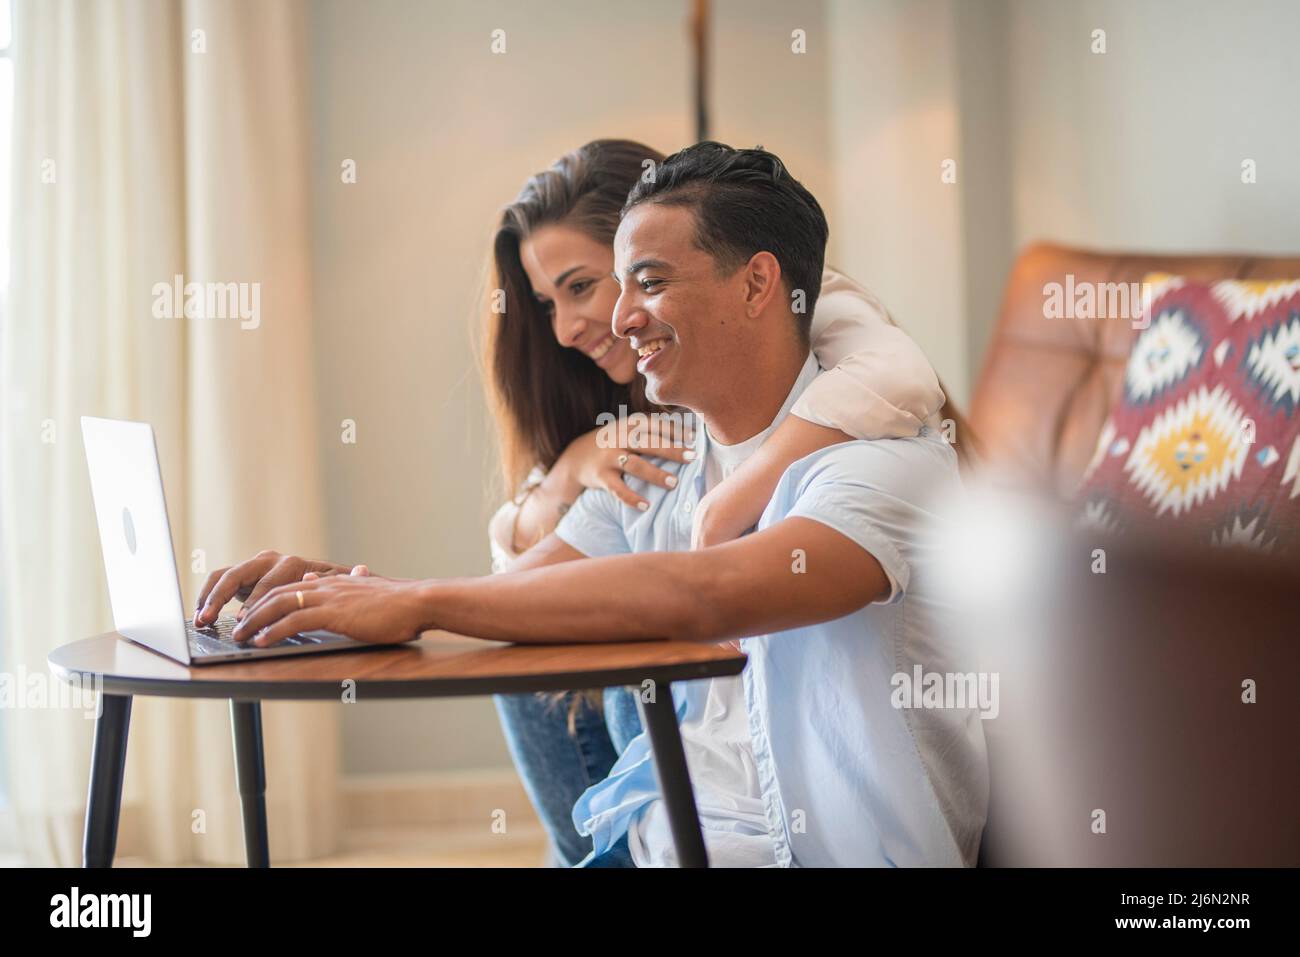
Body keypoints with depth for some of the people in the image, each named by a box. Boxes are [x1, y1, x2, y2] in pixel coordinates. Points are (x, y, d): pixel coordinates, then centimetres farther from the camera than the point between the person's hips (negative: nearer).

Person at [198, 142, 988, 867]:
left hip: (835, 855, -6)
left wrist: (418, 601, -26)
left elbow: (701, 595, -26)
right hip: (652, 840, 6)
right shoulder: (648, 471, 13)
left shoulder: (887, 456, -12)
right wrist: (343, 587, -13)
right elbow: (507, 603, 6)